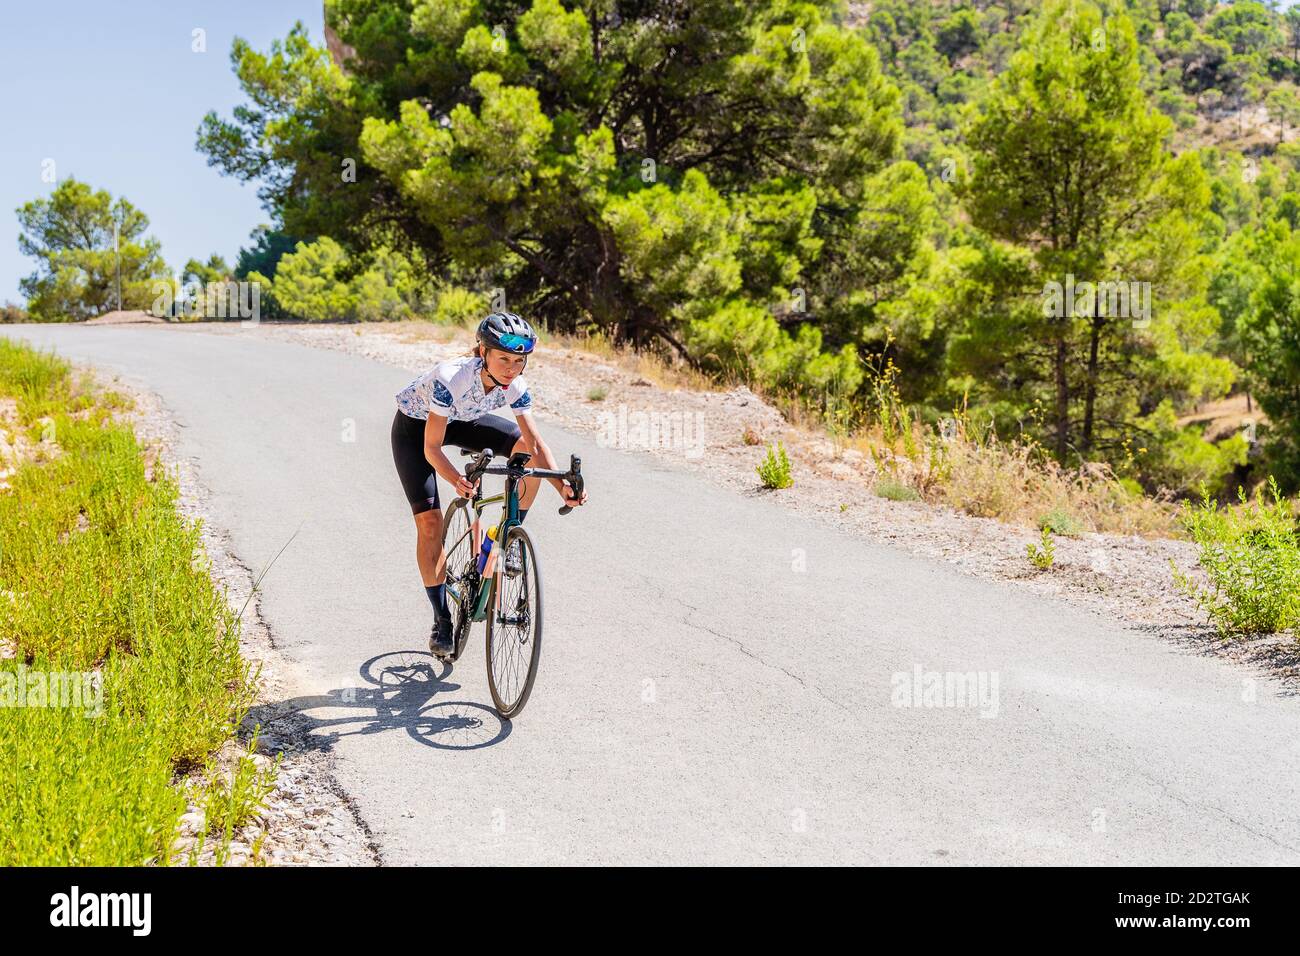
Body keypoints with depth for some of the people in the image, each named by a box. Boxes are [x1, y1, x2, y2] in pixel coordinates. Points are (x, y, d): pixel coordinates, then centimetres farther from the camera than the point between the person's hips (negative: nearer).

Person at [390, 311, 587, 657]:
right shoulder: (450, 378, -39)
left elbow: (536, 443, -22)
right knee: (430, 521, -13)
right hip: (415, 426, -4)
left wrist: (562, 486, -37)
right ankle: (441, 621, 0)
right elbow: (432, 449, -35)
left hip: (460, 420, 4)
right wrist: (458, 481, -53)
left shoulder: (515, 386, -24)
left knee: (529, 450, -19)